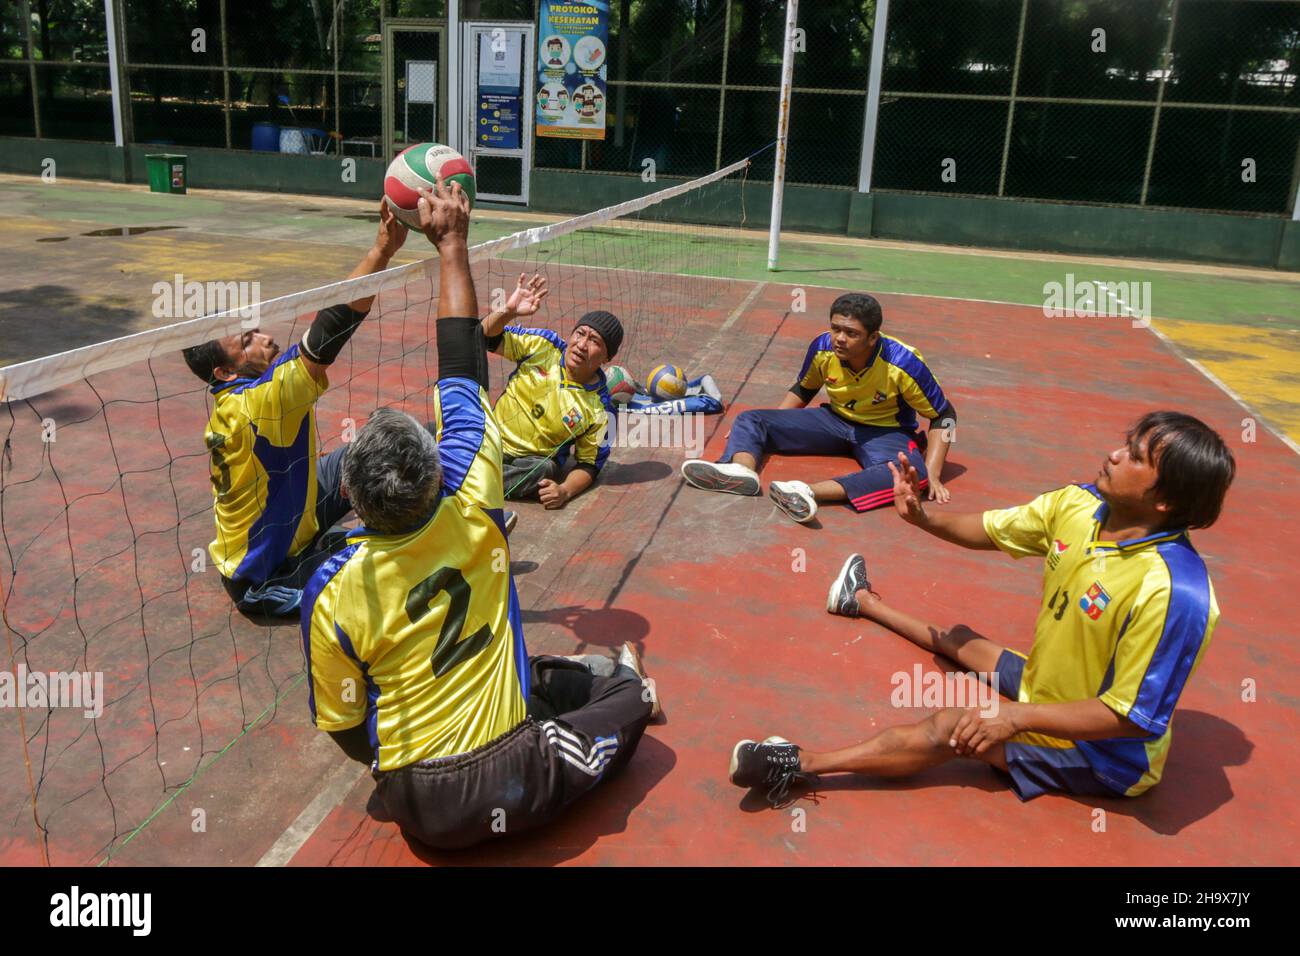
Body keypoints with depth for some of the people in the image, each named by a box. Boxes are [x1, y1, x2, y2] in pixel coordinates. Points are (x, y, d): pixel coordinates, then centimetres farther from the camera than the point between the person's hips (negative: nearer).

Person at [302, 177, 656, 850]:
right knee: (631, 697, 20)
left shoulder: (332, 592, -17)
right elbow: (464, 368, -7)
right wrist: (452, 244, 2)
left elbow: (343, 726, -3)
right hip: (517, 788, -2)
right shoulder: (470, 513, -18)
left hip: (420, 810, 2)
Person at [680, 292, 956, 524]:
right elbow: (803, 390, 6)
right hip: (835, 420, 4)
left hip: (885, 432, -4)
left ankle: (809, 492, -61)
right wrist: (770, 426, -2)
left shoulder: (903, 363, -25)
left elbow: (944, 414, -14)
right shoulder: (822, 347, -16)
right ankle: (742, 470, -48)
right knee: (750, 419, -11)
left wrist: (932, 473, -24)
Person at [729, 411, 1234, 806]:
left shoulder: (1172, 592, -37)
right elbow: (988, 531, 1)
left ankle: (800, 763, -14)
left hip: (1106, 756, -8)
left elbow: (1133, 718, -33)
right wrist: (922, 518, -15)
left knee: (952, 728, -24)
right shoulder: (1076, 504, -14)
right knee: (961, 640, 27)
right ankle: (864, 602, 54)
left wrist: (1018, 715, -34)